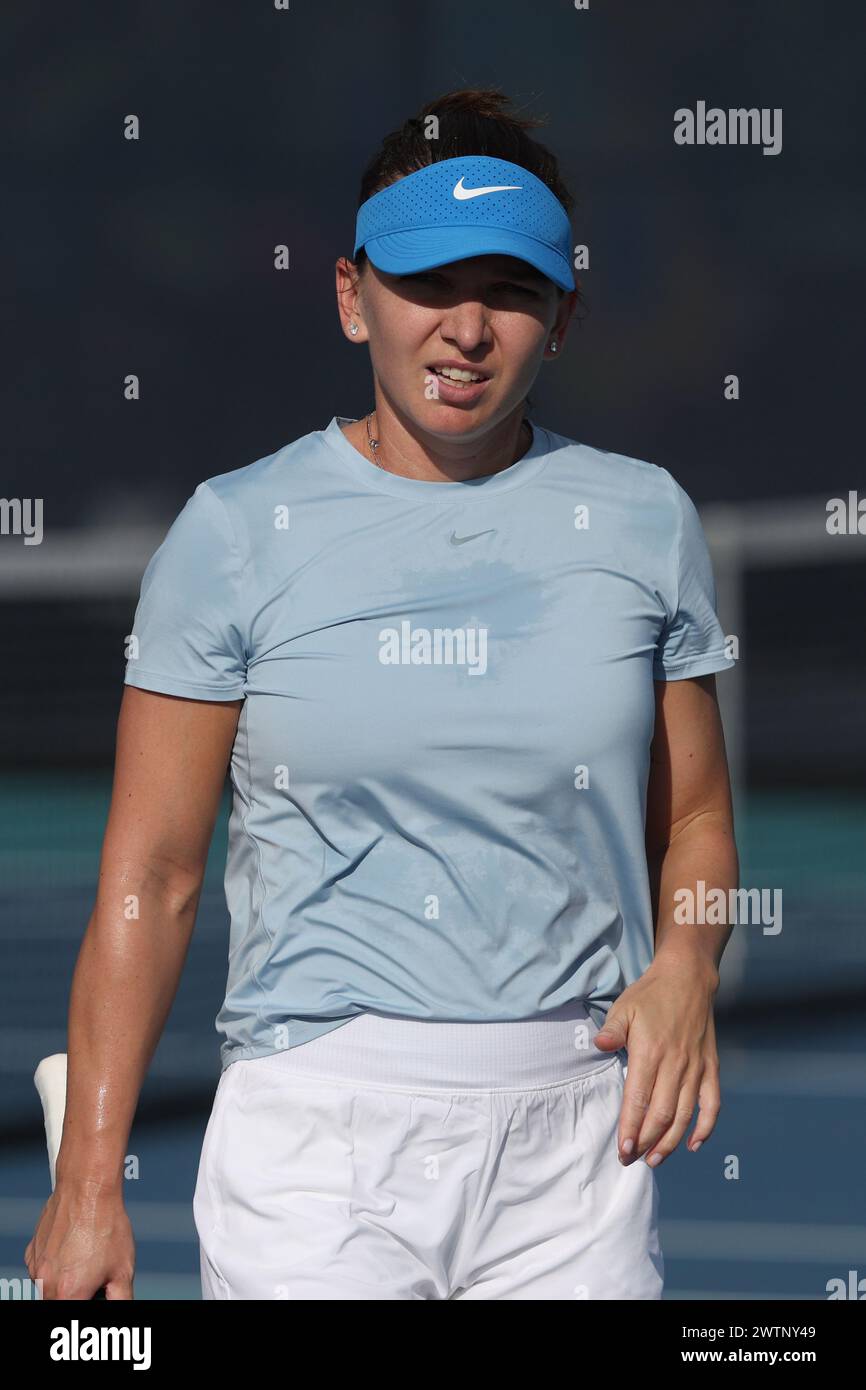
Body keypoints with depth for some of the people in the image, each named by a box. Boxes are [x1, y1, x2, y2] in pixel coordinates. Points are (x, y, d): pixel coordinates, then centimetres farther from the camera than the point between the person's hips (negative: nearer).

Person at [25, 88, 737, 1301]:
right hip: (313, 1134, -2)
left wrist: (684, 970, -7)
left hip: (575, 1138, 2)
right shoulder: (237, 531, 2)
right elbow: (150, 872, 1)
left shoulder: (642, 520, 8)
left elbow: (694, 818, 16)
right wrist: (89, 1178, -4)